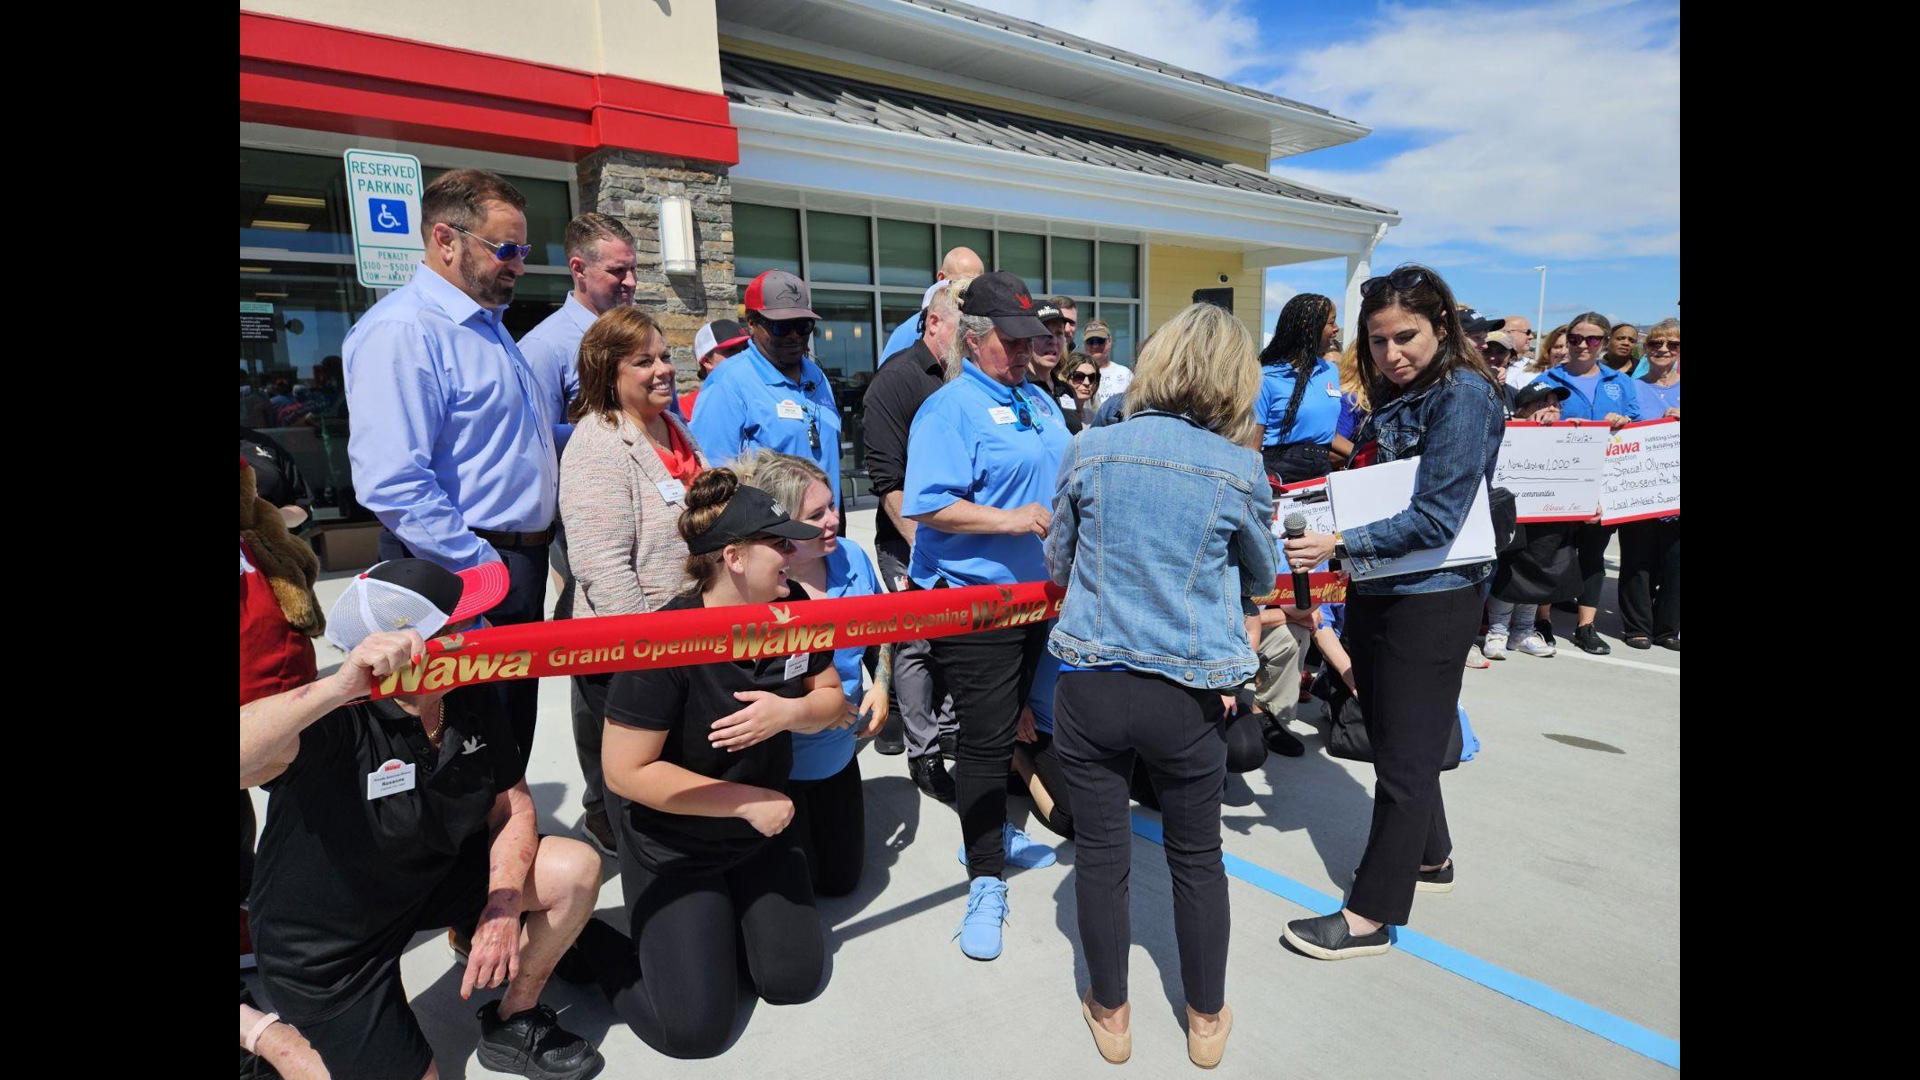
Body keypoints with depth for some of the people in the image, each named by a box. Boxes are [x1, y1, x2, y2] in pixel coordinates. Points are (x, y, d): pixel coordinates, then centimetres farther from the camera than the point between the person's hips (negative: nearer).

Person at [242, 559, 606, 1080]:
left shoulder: (476, 703, -14)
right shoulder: (338, 726, -32)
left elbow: (513, 807, -7)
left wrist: (504, 907, -20)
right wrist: (339, 686, -60)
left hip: (432, 880, 5)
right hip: (326, 950, -5)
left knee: (577, 869, -10)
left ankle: (513, 1023, 13)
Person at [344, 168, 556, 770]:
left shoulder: (488, 326, 15)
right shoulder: (402, 331, -16)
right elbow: (394, 484, -25)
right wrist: (483, 572, -22)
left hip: (522, 566, 9)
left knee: (514, 738, 21)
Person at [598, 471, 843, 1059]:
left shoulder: (792, 609, -12)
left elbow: (831, 698, 0)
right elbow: (626, 771, -25)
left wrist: (790, 711, -23)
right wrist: (747, 799, -23)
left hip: (764, 833, 5)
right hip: (675, 846, -5)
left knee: (793, 981, 9)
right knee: (694, 1027, -3)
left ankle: (729, 912, 34)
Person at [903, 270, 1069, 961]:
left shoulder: (1038, 401, 13)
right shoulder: (950, 408, -13)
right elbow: (929, 505, -23)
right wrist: (1009, 521, -26)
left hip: (1036, 593, 8)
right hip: (974, 601, -8)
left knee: (1010, 725, 20)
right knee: (985, 741, -1)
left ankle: (991, 832, 40)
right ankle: (986, 883, 13)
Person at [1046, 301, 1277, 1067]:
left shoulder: (1090, 449, -3)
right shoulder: (1240, 469, -6)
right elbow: (1262, 580, 10)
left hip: (1090, 684, 1)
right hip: (1188, 695, 0)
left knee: (1100, 855, 15)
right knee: (1197, 857, 19)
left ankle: (1110, 1014, 36)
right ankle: (1207, 1021, 39)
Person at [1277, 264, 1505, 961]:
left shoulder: (1463, 394, -15)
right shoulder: (1390, 399, 10)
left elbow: (1436, 518, -21)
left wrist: (1341, 544, -25)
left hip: (1432, 598, -8)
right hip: (1376, 592, 8)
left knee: (1406, 759, 2)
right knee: (1393, 741, 20)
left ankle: (1370, 917, 14)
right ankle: (1430, 856, 42)